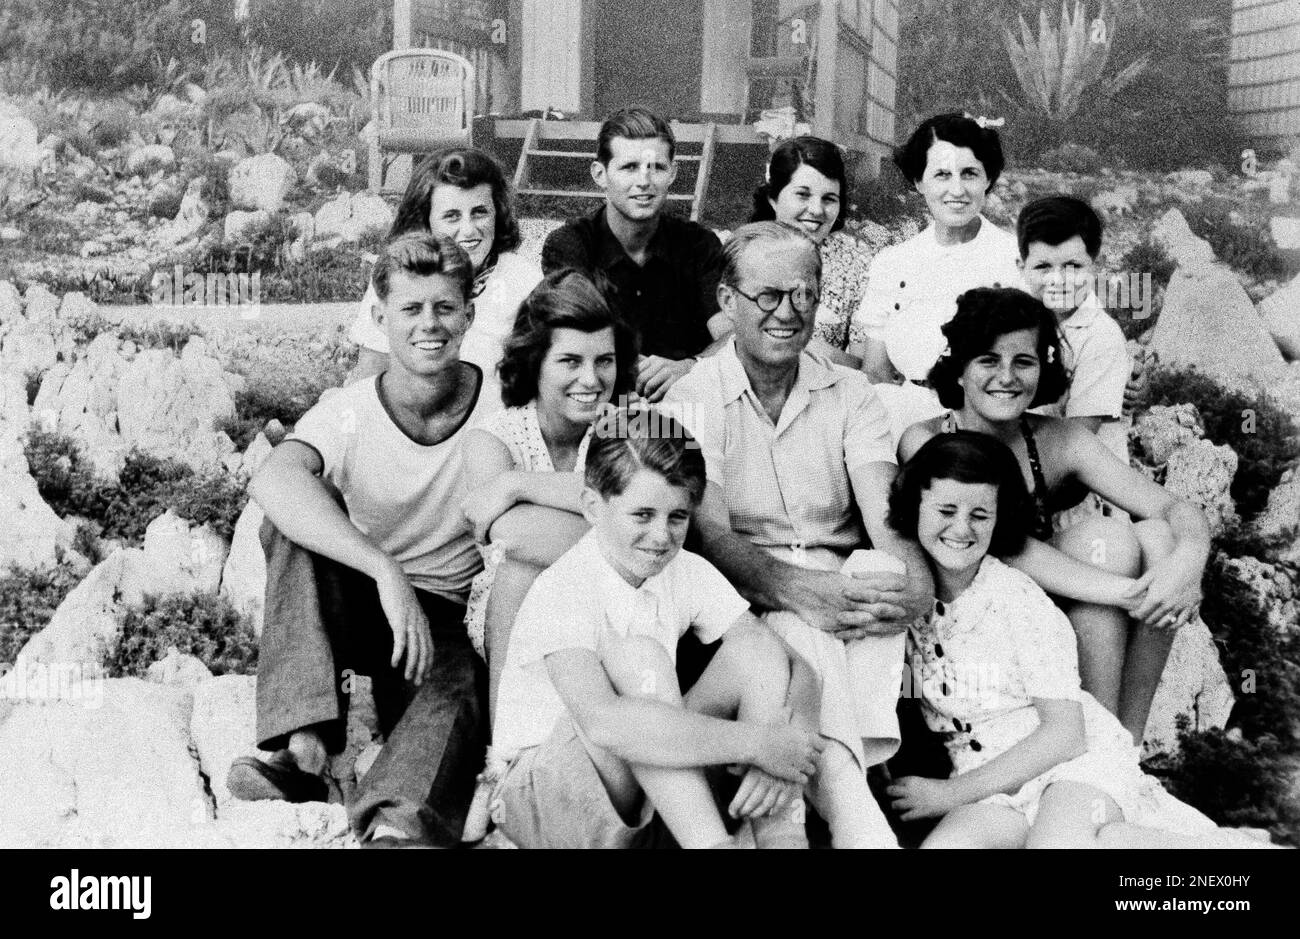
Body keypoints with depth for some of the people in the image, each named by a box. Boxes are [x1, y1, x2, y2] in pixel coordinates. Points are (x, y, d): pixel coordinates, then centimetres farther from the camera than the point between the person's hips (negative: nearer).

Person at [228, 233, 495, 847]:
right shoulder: (350, 413, -12)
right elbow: (272, 481, -36)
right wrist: (387, 572, -46)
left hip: (448, 618, -1)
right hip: (354, 604, 1)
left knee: (457, 688, -35)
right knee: (292, 519, -27)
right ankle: (305, 746, -36)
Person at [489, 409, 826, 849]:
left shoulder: (687, 573, -1)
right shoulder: (561, 591, -21)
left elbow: (795, 668, -7)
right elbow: (602, 722, -39)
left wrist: (782, 753, -29)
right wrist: (755, 742, -37)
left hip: (651, 801, 6)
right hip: (539, 792, -6)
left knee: (755, 649, -13)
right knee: (637, 656, -31)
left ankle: (782, 838, -25)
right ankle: (712, 842, -35)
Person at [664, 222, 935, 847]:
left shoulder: (850, 392, 13)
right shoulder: (692, 399, 2)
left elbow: (886, 510, -2)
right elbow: (711, 534, -12)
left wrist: (915, 581, -26)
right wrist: (796, 588, -32)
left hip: (846, 591, 3)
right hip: (748, 597, -3)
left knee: (890, 621, -32)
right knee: (802, 631, -36)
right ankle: (860, 824, -43)